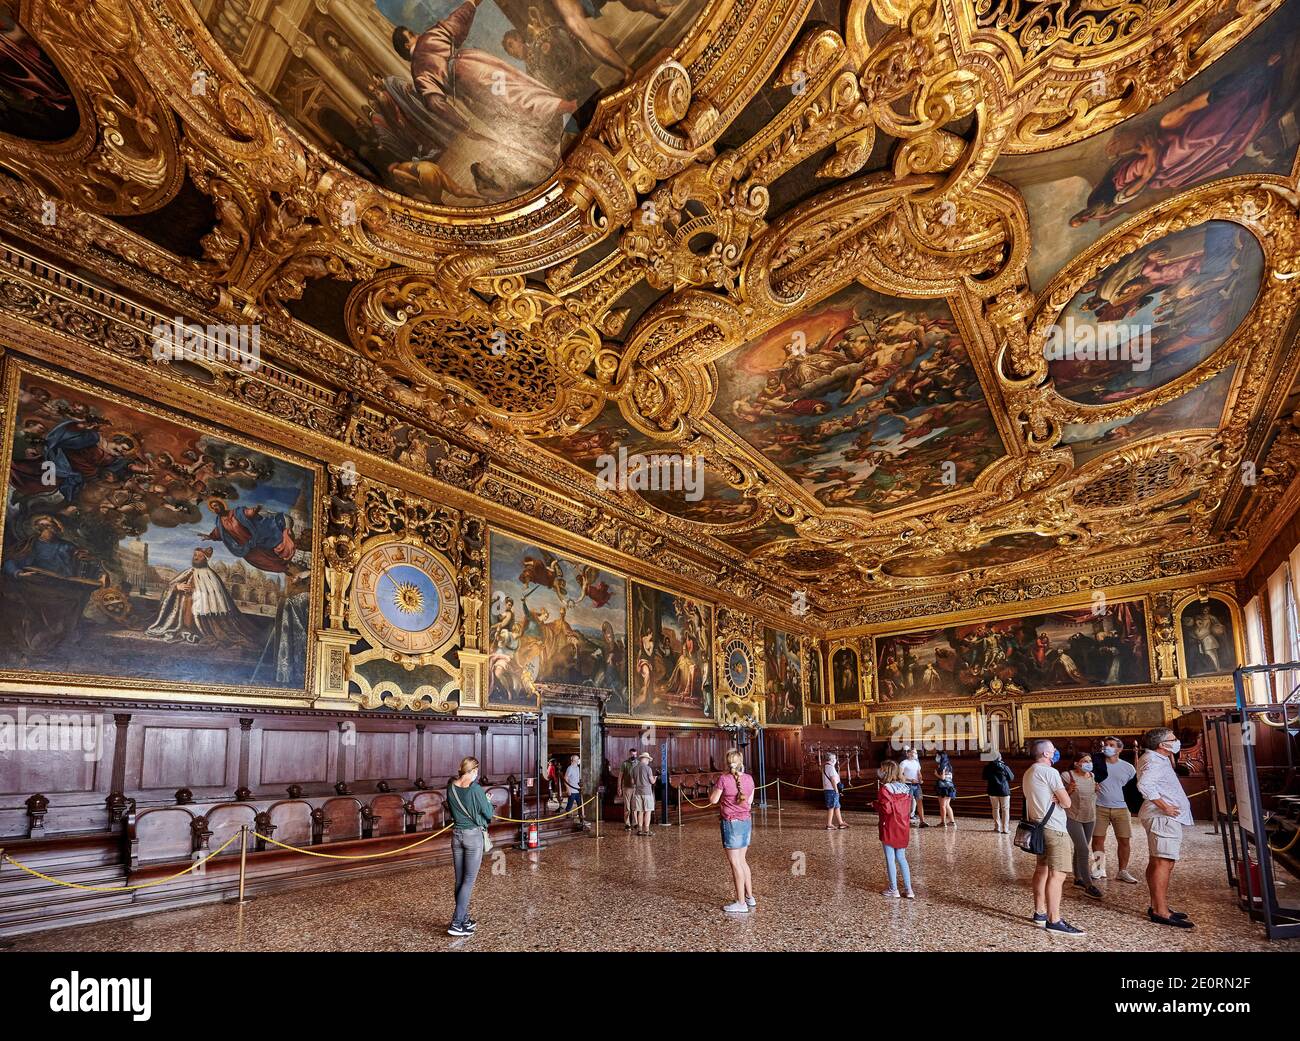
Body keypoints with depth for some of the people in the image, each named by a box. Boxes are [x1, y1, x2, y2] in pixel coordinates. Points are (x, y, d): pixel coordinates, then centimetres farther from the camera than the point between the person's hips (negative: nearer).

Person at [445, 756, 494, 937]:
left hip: (456, 834, 6)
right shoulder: (476, 789, -17)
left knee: (460, 880, 14)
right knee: (469, 880, 0)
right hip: (474, 835, -6)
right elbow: (489, 814, -7)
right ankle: (457, 923, -4)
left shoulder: (451, 788, -1)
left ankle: (464, 919, 23)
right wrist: (488, 801, 10)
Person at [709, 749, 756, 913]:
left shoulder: (723, 779, -15)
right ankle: (750, 898, 25)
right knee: (742, 860, 19)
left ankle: (741, 903, 6)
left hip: (731, 822, -6)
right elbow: (749, 801, 11)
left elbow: (713, 800, -8)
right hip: (746, 821, 6)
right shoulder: (749, 779, 1)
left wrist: (715, 787, 5)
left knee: (735, 863, 1)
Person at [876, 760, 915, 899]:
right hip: (903, 828, 6)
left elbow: (886, 808, -21)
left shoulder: (885, 789, -15)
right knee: (901, 858, 14)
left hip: (889, 829, -6)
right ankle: (908, 889, 13)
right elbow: (909, 808, 8)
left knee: (890, 859, 4)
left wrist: (876, 805, -5)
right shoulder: (905, 788, 5)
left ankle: (893, 889, 11)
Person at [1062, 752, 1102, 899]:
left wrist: (1098, 790, -2)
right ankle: (1088, 885, -9)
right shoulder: (1068, 776, -14)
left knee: (1080, 849, 15)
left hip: (1090, 818, 6)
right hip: (1073, 817, -6)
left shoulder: (1093, 776, 5)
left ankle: (1078, 879, 26)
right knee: (1083, 850, -12)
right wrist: (1069, 790, -27)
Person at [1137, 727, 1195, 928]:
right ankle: (1161, 912, -13)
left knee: (1156, 862, 14)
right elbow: (1144, 784, -31)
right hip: (1163, 818, -11)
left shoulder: (1157, 759, 18)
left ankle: (1157, 906, 22)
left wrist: (1171, 756, 24)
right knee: (1164, 863, -12)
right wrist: (1164, 806, -27)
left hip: (1165, 818, 11)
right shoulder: (1154, 761, -16)